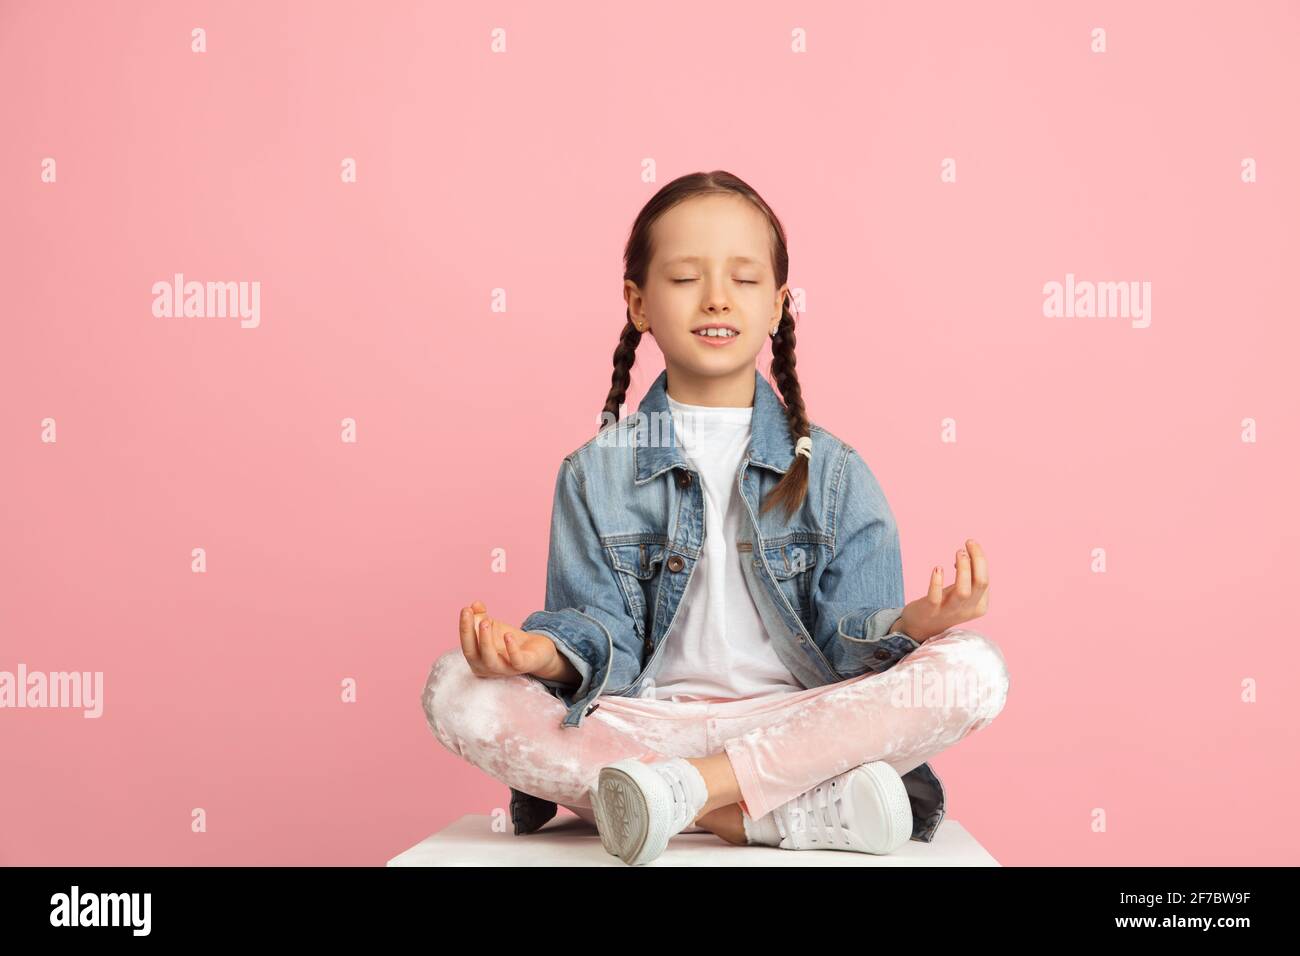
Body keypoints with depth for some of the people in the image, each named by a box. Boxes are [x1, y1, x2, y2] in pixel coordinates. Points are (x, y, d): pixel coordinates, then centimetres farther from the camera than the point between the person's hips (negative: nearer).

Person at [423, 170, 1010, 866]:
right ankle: (804, 814, -28)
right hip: (641, 727, 1)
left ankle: (686, 789, -27)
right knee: (456, 691, -25)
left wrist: (911, 625, -22)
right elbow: (601, 632, -1)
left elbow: (853, 645, 1)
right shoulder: (597, 474, 7)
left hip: (797, 730, 0)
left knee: (973, 670, -25)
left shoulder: (835, 474, 6)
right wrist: (546, 651, -24)